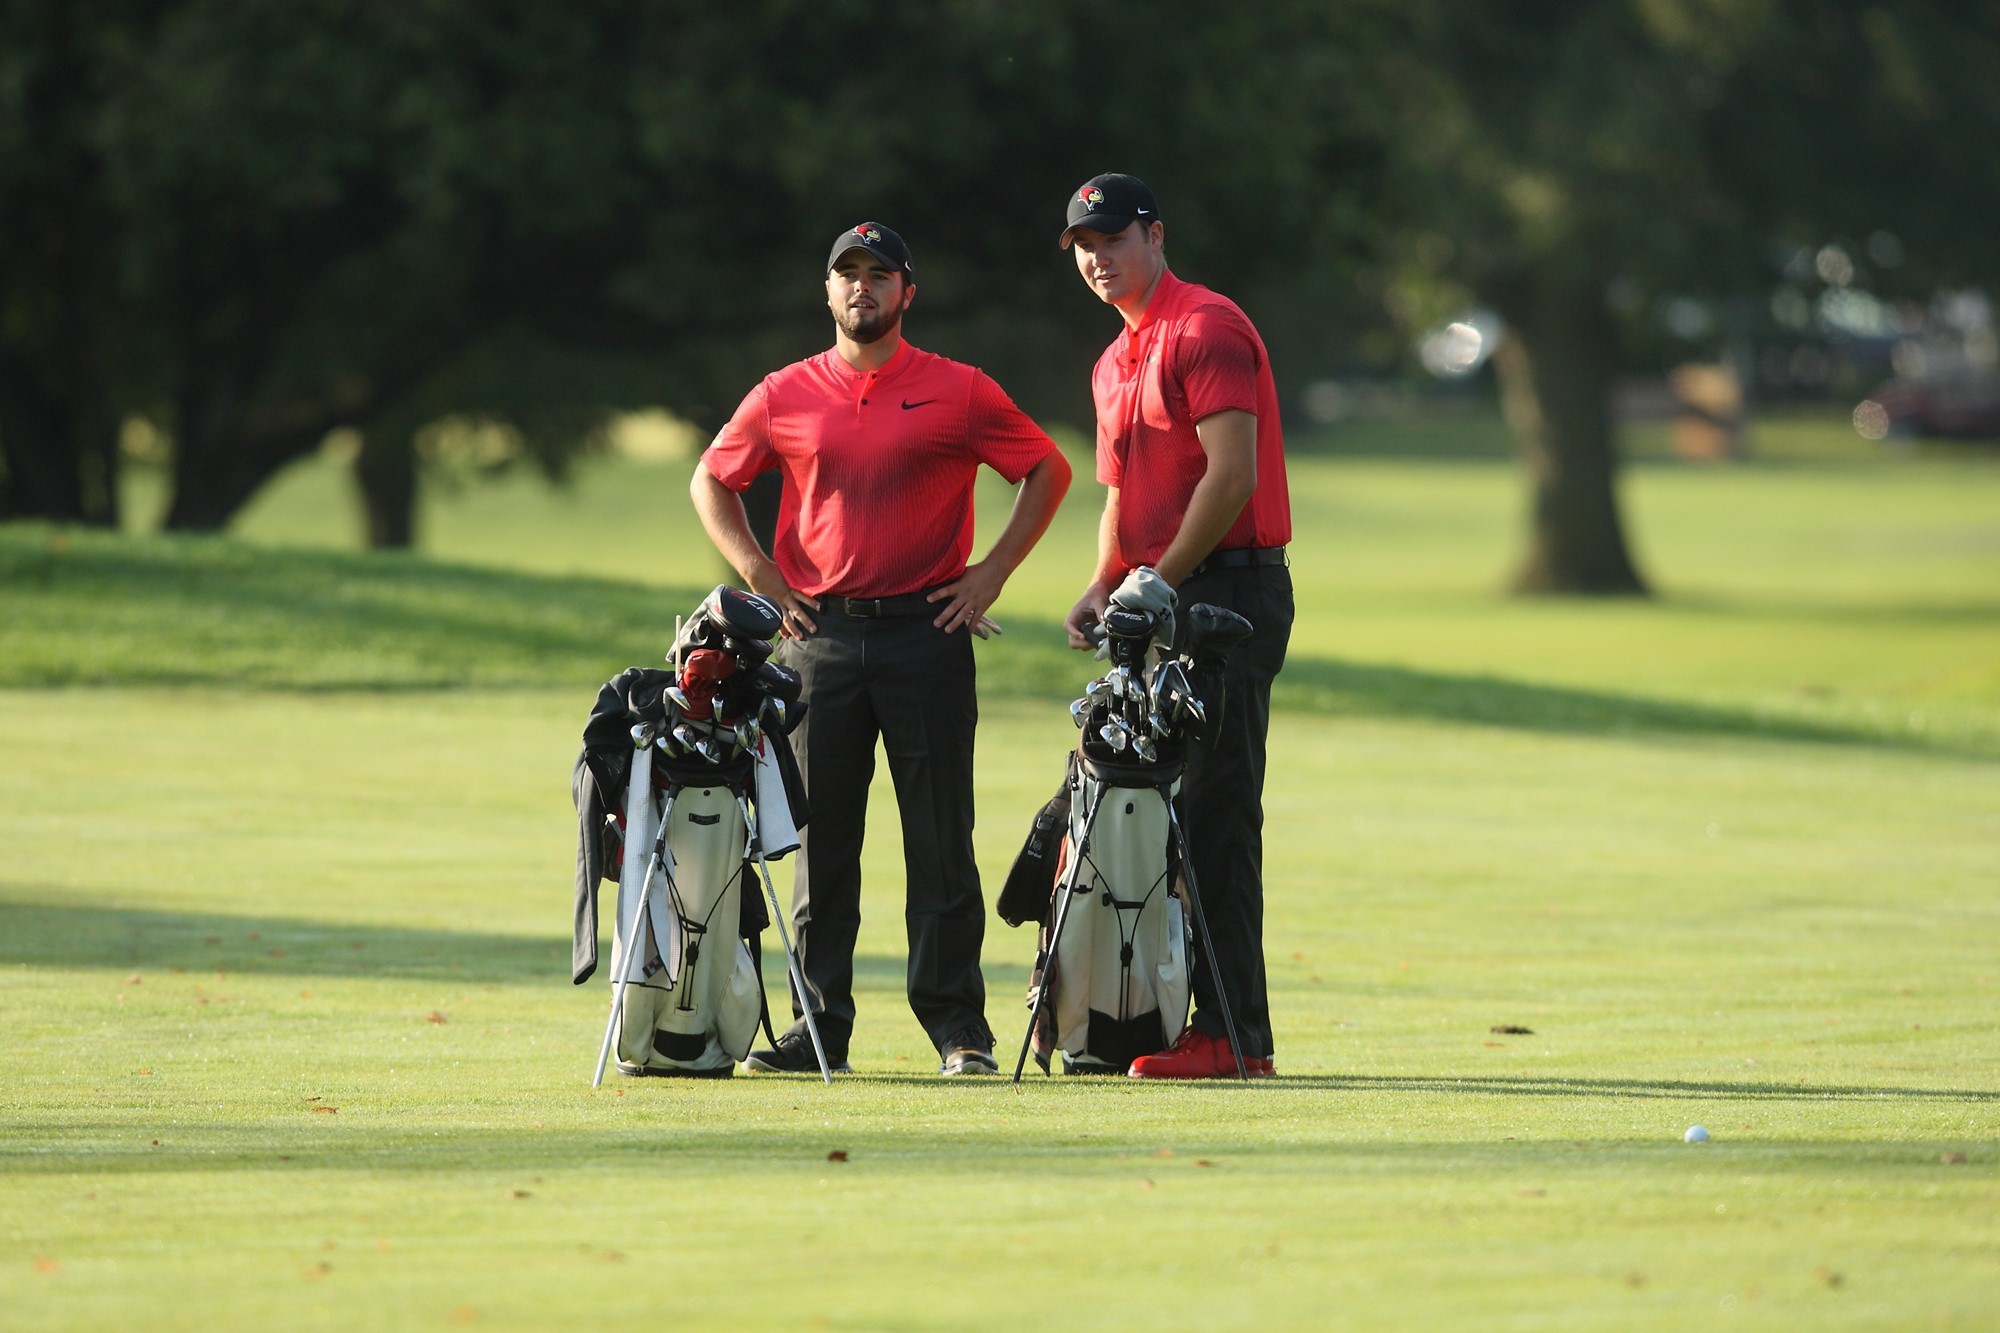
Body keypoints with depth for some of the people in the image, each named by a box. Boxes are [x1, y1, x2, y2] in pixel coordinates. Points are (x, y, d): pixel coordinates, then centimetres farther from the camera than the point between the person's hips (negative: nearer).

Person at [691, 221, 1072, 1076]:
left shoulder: (958, 392, 3)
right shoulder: (784, 396, 8)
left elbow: (1048, 470, 8)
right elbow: (712, 482, 18)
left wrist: (990, 575, 1)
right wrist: (760, 577, 6)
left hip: (927, 629, -2)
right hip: (819, 634, 2)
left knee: (941, 841, -3)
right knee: (819, 838, 3)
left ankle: (959, 1028, 1)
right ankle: (818, 1028, 6)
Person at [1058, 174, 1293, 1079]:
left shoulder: (1206, 328, -9)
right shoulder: (1113, 365, 21)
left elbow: (1232, 476, -16)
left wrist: (1157, 582, -16)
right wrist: (1103, 589, 10)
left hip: (1229, 588, -10)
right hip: (1157, 603, 10)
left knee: (1215, 814, -12)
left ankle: (1233, 1031, -13)